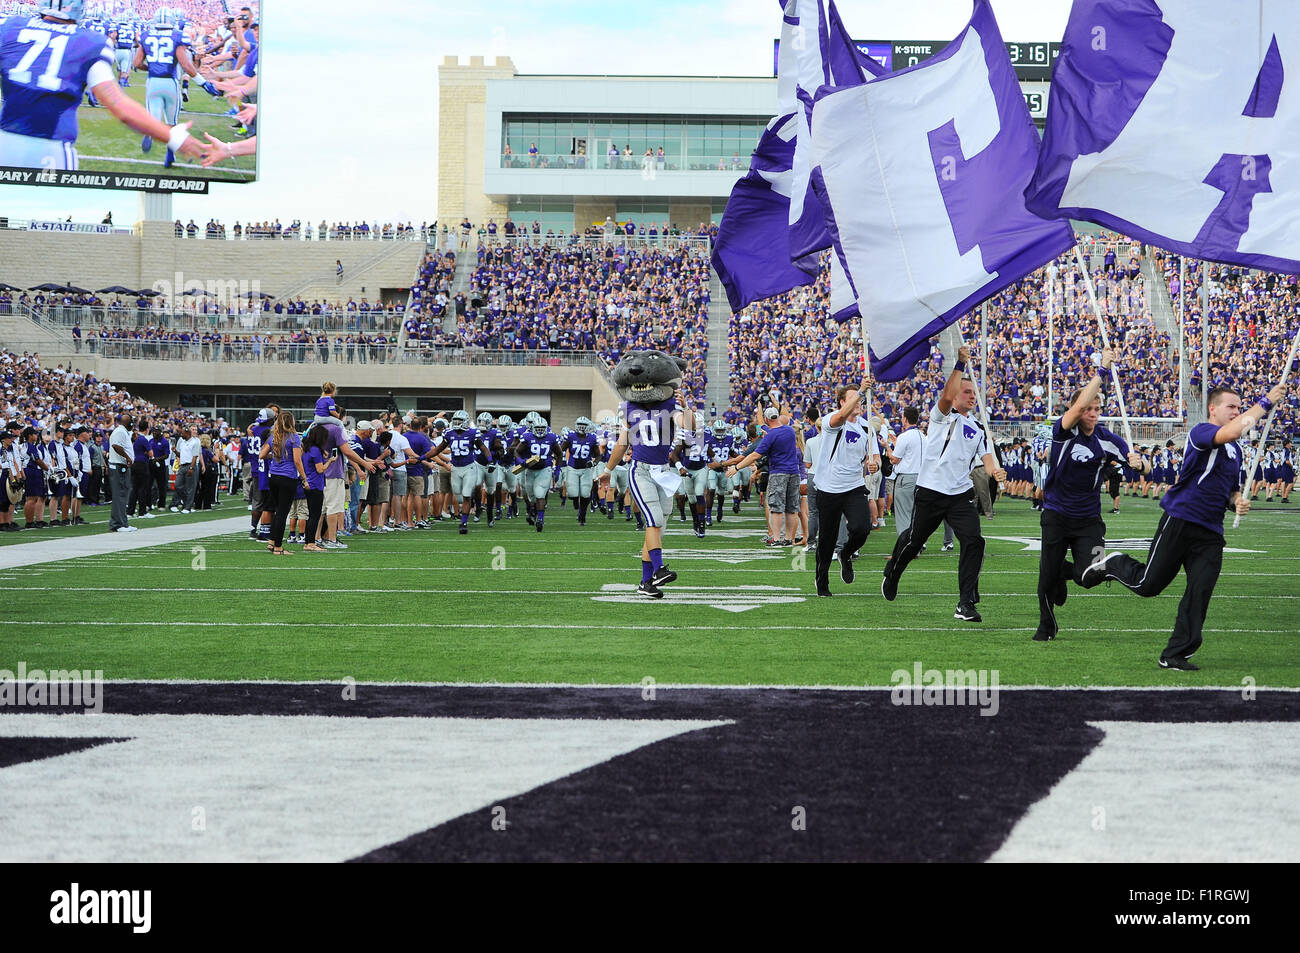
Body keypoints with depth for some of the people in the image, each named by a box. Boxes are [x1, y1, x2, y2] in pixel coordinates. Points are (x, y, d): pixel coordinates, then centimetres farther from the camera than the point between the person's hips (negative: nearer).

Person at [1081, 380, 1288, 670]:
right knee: (1148, 585, 0)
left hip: (1211, 534, 7)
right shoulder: (1200, 433, -10)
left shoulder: (1236, 450, 17)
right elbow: (1231, 431, -32)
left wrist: (1239, 501, 5)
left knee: (1199, 594, -3)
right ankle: (1114, 564, 30)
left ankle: (1175, 655, 3)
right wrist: (1265, 403, -26)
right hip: (1179, 523, -7)